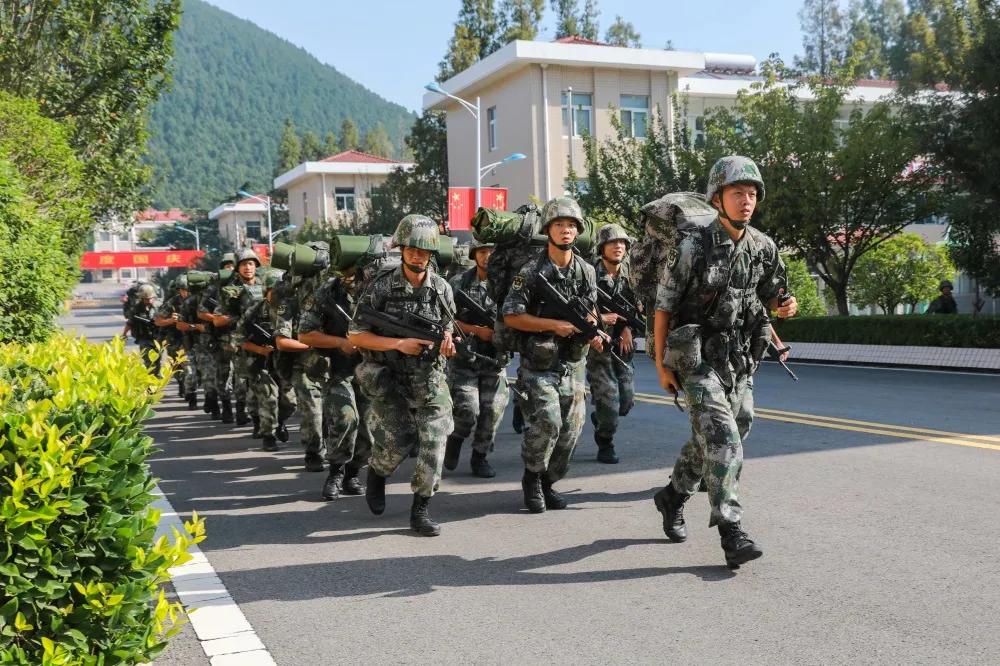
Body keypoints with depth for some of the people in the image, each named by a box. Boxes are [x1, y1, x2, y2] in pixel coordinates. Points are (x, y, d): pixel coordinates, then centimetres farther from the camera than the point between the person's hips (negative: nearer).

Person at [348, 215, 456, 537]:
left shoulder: (442, 288, 2)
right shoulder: (381, 286, -8)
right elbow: (355, 335, -7)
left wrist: (447, 344, -11)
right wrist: (399, 344, -18)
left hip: (429, 377, 3)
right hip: (388, 377, -3)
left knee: (434, 440, -9)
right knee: (398, 441, -9)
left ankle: (420, 510, 5)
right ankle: (376, 475, 27)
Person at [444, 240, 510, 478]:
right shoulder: (459, 282, -2)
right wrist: (477, 330, -14)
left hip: (496, 360, 2)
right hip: (464, 358, -2)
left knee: (492, 412, 3)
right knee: (467, 410, -10)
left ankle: (480, 456, 22)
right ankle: (456, 438, 21)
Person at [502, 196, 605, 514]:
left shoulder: (587, 271, 7)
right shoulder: (531, 271, -9)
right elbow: (511, 316, -11)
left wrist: (593, 333, -3)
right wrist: (554, 325, -17)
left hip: (573, 365, 5)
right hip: (538, 365, -5)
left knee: (570, 429, 4)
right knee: (547, 423, -18)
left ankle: (548, 481, 24)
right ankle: (531, 477, 7)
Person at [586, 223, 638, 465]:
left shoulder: (630, 276, 6)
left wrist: (629, 327, -1)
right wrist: (601, 318, -19)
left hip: (622, 345, 5)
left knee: (626, 399, 6)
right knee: (608, 397, -9)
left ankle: (599, 418, 36)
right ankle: (605, 445, 9)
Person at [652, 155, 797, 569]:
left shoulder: (764, 248, 1)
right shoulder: (693, 247, -13)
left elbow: (771, 296, 14)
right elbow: (664, 306, -8)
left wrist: (785, 306, -11)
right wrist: (661, 364, -9)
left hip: (741, 362, 6)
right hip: (699, 360, -6)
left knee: (709, 441, 17)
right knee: (722, 441, -16)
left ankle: (673, 497, 40)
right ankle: (732, 534, -14)